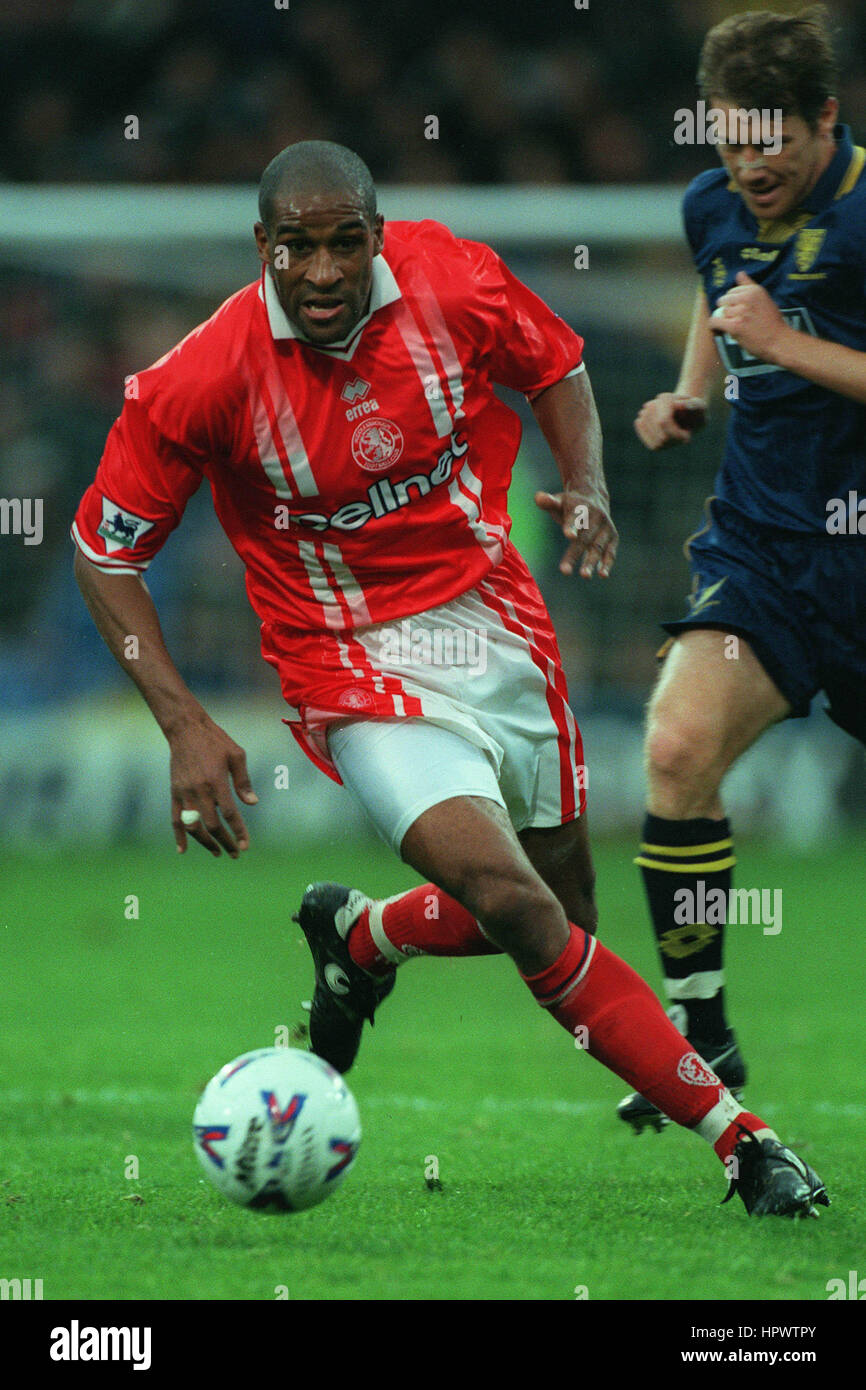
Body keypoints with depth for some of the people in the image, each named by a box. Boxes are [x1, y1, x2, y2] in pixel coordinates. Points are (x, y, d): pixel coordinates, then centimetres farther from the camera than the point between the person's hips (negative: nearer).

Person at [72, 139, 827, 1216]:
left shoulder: (456, 282, -12)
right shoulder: (198, 383, -19)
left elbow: (556, 368, 10)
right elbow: (103, 553, -8)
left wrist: (586, 488, -8)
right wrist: (184, 725, -16)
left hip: (498, 622, 4)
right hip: (357, 666, -4)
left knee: (561, 910, 13)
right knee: (518, 908, -22)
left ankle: (361, 937, 44)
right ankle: (734, 1136, -13)